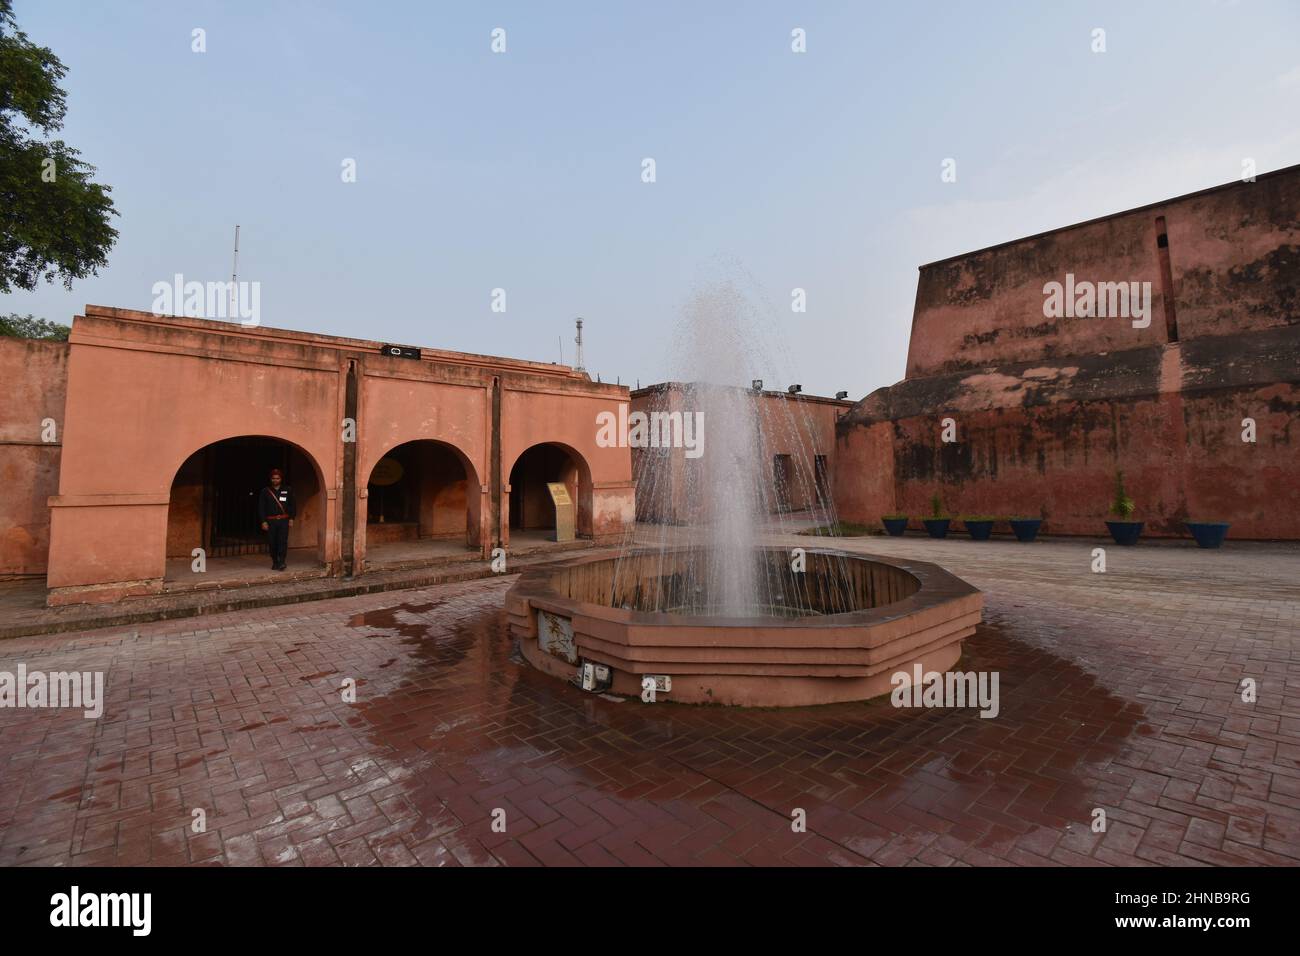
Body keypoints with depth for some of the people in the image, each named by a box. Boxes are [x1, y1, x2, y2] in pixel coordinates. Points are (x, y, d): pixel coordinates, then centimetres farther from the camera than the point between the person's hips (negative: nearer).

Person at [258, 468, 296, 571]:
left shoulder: (287, 490, 7)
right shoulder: (265, 491, 5)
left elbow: (293, 505, 9)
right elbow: (261, 507, 4)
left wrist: (291, 518, 2)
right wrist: (263, 521, -3)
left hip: (284, 520, -1)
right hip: (270, 521, 1)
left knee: (283, 541, -12)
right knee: (273, 543, 4)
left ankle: (281, 562, -14)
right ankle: (275, 563, 15)